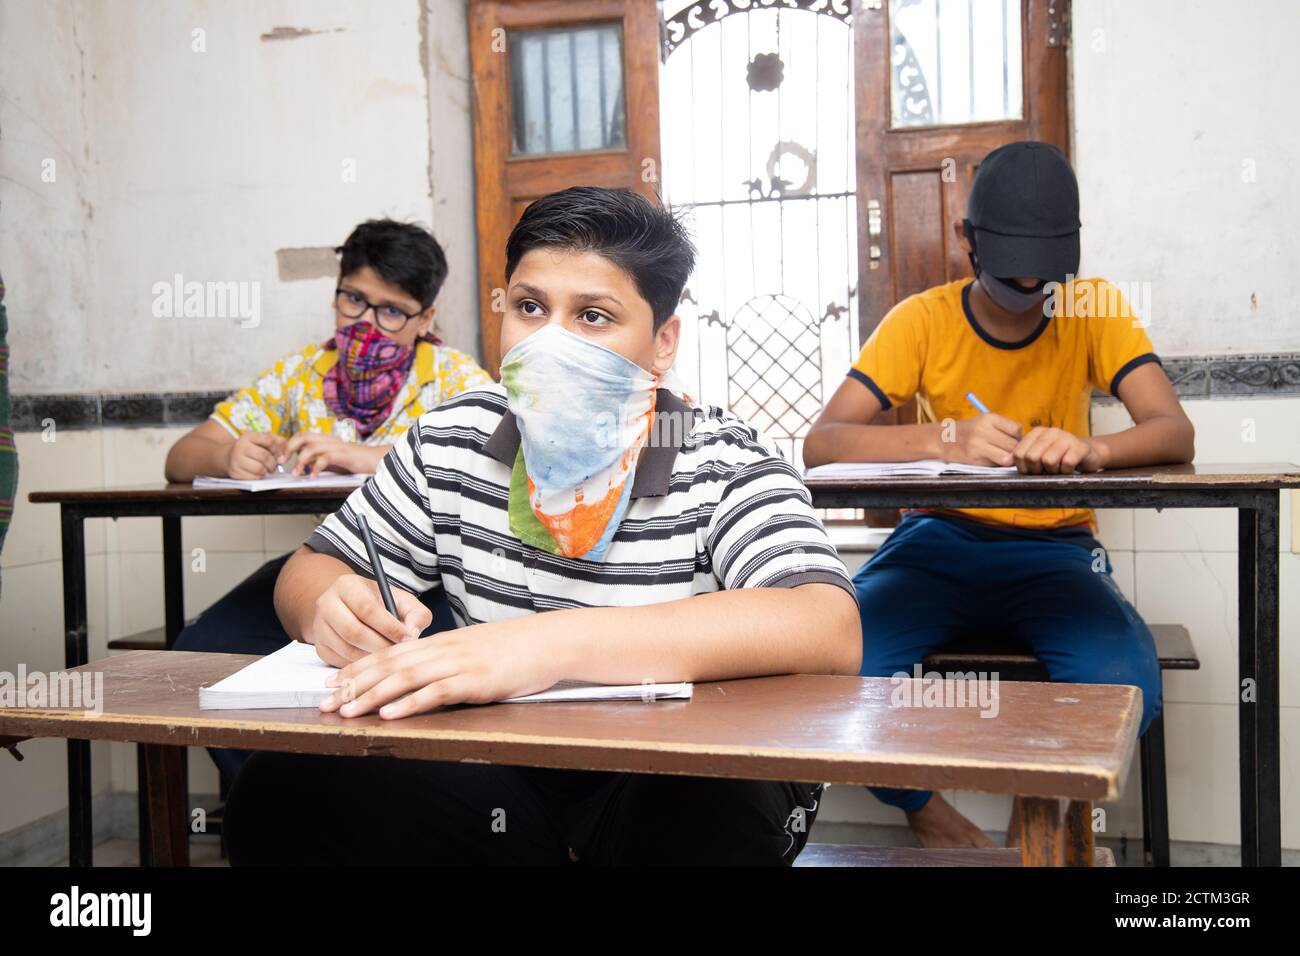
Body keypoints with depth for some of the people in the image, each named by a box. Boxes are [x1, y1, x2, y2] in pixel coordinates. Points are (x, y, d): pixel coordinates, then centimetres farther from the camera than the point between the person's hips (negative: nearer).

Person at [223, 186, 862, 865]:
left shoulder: (723, 466, -12)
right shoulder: (455, 439, 1)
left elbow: (829, 631, -30)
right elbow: (309, 573, 10)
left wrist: (554, 643, -39)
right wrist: (338, 611, -19)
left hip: (680, 793, -3)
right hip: (499, 786, 4)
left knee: (721, 808, -37)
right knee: (284, 792, -18)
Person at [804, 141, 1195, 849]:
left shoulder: (1093, 309, -2)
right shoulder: (922, 320, -5)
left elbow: (1174, 433, -12)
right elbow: (820, 444, -15)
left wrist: (1092, 449, -36)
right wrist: (943, 439, -34)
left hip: (1054, 550, 0)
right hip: (938, 543, 0)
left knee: (1123, 685, -31)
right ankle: (933, 819, 3)